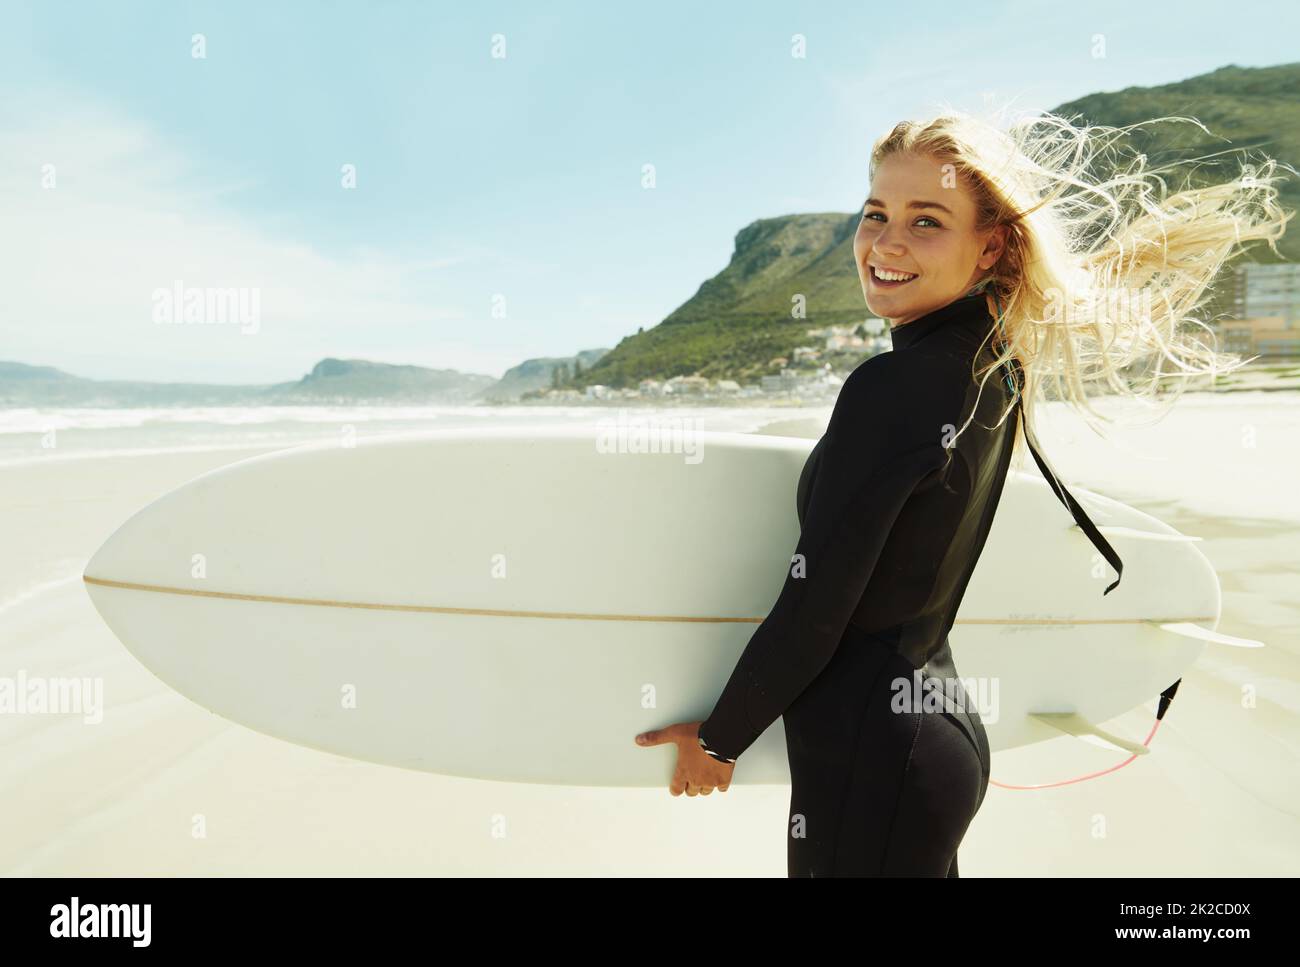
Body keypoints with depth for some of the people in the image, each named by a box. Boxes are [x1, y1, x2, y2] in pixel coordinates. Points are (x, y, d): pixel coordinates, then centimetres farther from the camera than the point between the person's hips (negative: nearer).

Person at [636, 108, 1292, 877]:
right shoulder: (999, 369, 2)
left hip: (872, 755, -9)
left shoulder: (891, 388, -23)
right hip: (945, 728, 9)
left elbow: (812, 614, -19)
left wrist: (717, 740, -8)